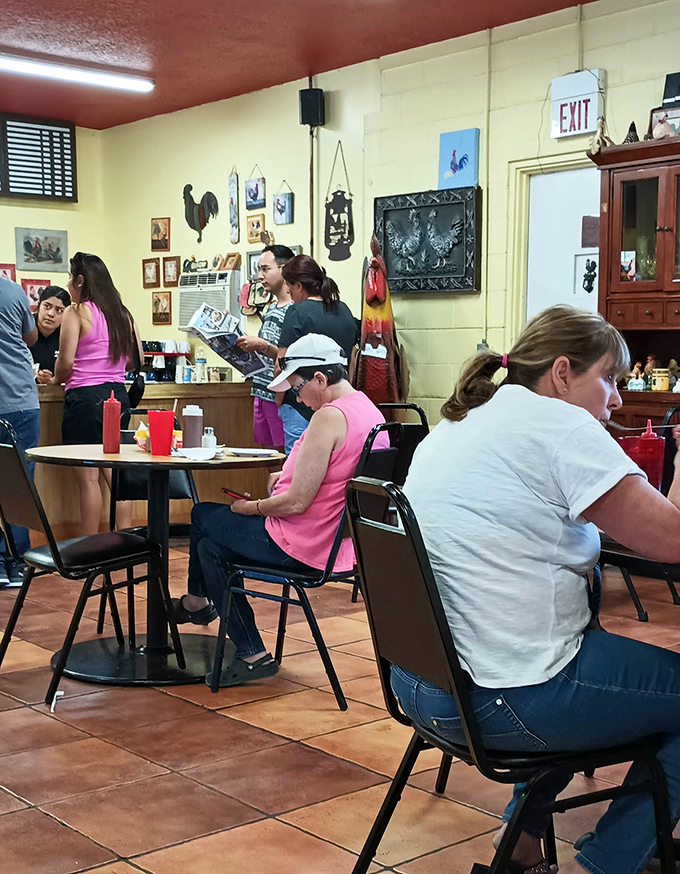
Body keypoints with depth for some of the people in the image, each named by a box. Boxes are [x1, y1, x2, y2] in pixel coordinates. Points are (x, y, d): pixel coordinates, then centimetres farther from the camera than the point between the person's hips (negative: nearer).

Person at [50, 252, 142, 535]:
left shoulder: (77, 312, -8)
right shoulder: (121, 313, 10)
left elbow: (65, 363, -12)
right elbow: (137, 358, 14)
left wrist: (55, 380, 8)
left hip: (85, 397, -6)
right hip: (118, 394, 6)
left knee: (88, 477, -1)